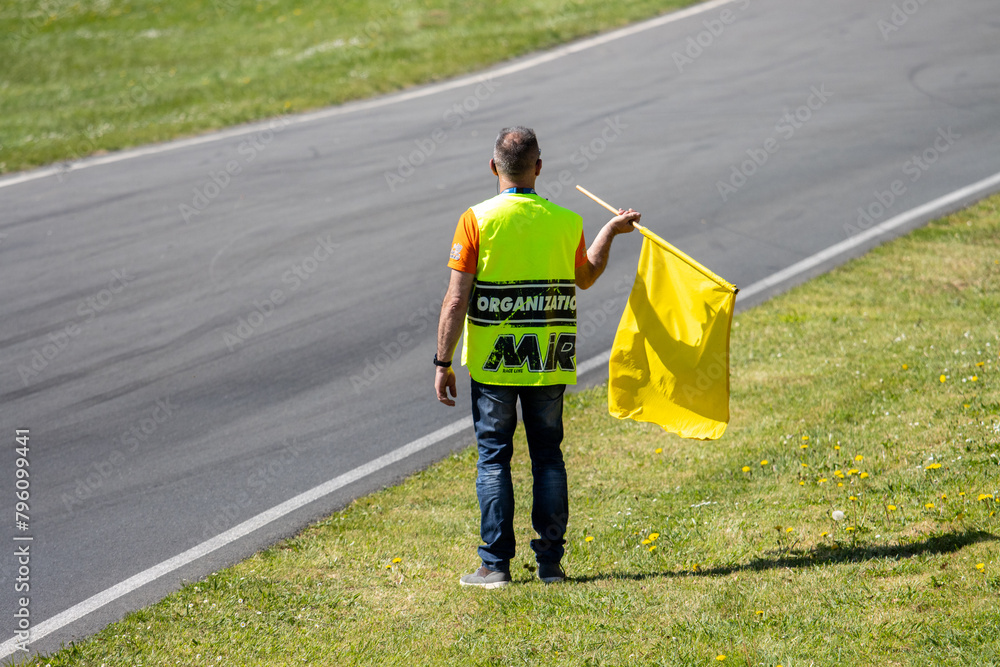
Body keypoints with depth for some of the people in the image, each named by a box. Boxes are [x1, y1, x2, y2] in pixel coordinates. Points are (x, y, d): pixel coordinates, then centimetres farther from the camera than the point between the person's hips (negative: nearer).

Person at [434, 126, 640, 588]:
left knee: (493, 457, 6)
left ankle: (496, 565, 4)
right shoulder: (566, 222, -2)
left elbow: (456, 300, -13)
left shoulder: (478, 220, -11)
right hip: (550, 363, 2)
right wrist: (610, 232, 31)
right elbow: (585, 278, 18)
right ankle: (550, 562, 13)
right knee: (547, 456, 13)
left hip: (492, 362, -2)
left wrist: (443, 363, -6)